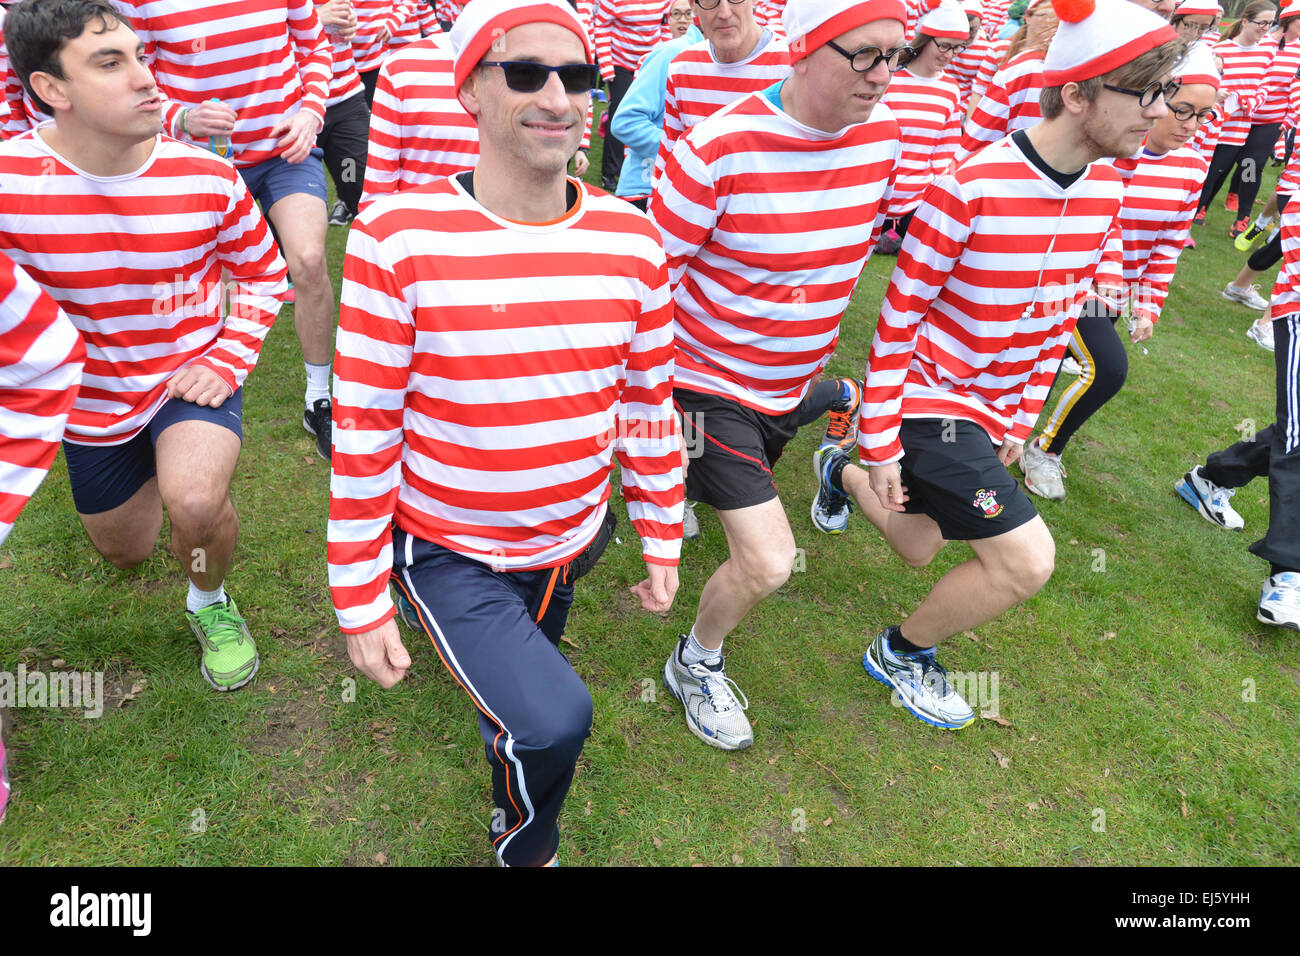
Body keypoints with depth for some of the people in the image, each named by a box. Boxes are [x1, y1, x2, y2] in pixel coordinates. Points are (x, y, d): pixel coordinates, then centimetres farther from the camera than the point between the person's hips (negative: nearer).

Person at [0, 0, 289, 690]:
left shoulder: (206, 178, -17)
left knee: (194, 505, -33)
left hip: (191, 373, -2)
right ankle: (145, 470, 58)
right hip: (91, 396, 2)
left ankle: (209, 604, 3)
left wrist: (227, 362, -13)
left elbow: (263, 273, -2)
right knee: (124, 554, 21)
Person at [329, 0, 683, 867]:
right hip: (450, 552, -4)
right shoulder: (396, 236, -18)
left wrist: (662, 539, 7)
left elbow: (652, 402, 3)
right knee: (553, 721, -18)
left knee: (529, 688, 25)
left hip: (574, 542, 4)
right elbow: (364, 433, -13)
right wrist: (361, 602, -9)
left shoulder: (633, 240, -7)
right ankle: (523, 847, 18)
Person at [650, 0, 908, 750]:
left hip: (793, 377, 6)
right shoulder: (721, 148, -23)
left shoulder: (882, 134, -5)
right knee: (769, 564, -9)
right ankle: (697, 665, 19)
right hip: (710, 379, -6)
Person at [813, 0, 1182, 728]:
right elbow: (899, 318, -18)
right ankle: (902, 654, 15)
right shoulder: (969, 190, -23)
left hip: (995, 406, 8)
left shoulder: (1106, 192, 0)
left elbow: (1062, 314, 11)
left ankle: (841, 474, 49)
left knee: (921, 551, 19)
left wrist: (1025, 416, 13)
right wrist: (880, 445, -16)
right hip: (929, 397, -7)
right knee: (1028, 559, -12)